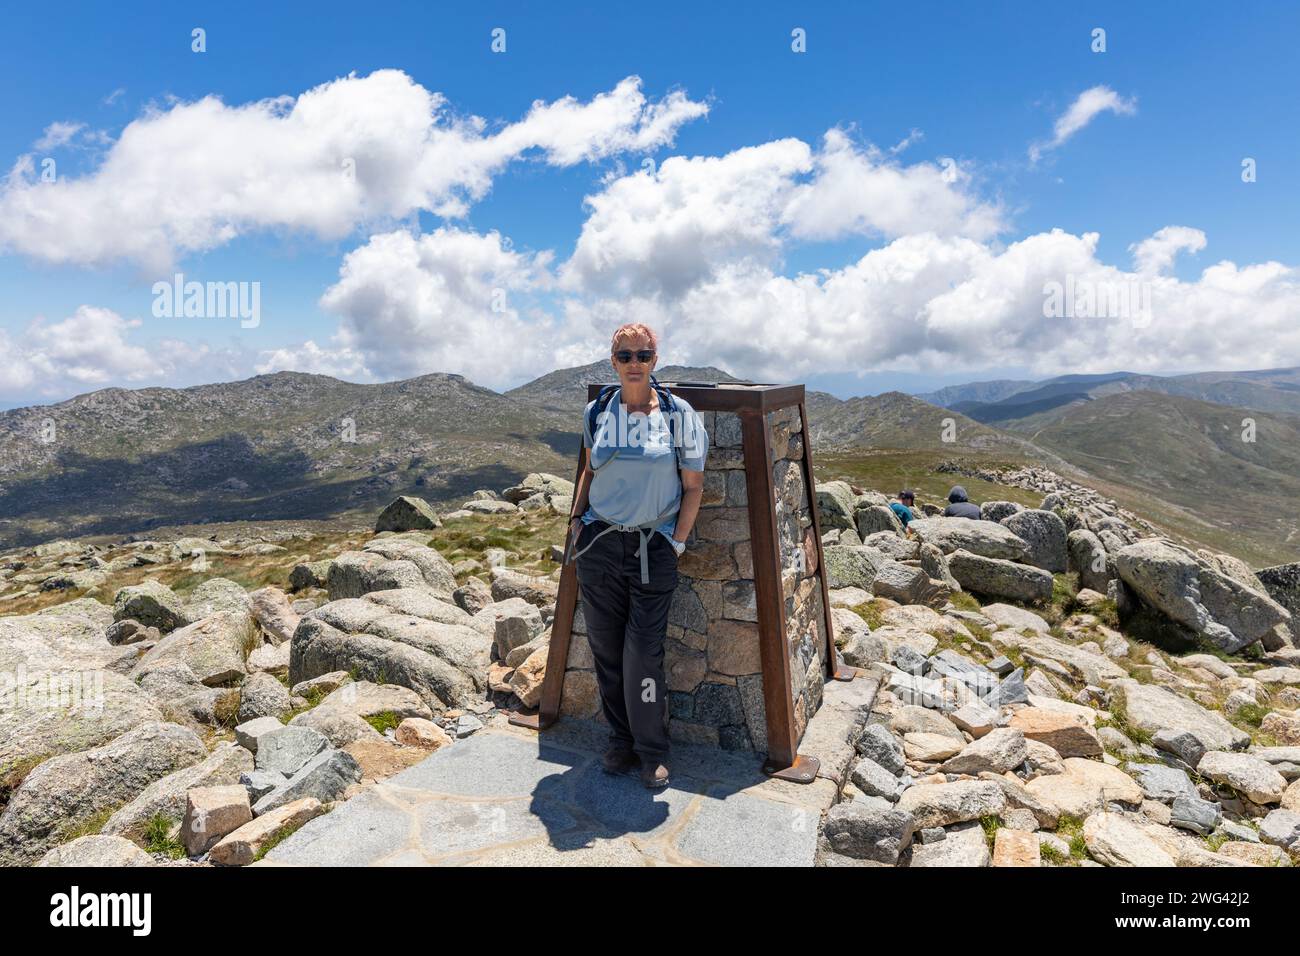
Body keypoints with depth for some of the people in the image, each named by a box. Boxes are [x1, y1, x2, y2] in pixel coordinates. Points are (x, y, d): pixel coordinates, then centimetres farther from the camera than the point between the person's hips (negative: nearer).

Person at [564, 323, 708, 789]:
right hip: (598, 544, 3)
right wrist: (576, 517, 9)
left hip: (653, 549, -3)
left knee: (643, 655, -4)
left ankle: (653, 753, 17)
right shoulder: (597, 412, 5)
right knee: (606, 650, 9)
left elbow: (694, 486, 1)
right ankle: (621, 743, 28)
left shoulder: (679, 414, -4)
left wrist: (676, 542, -5)